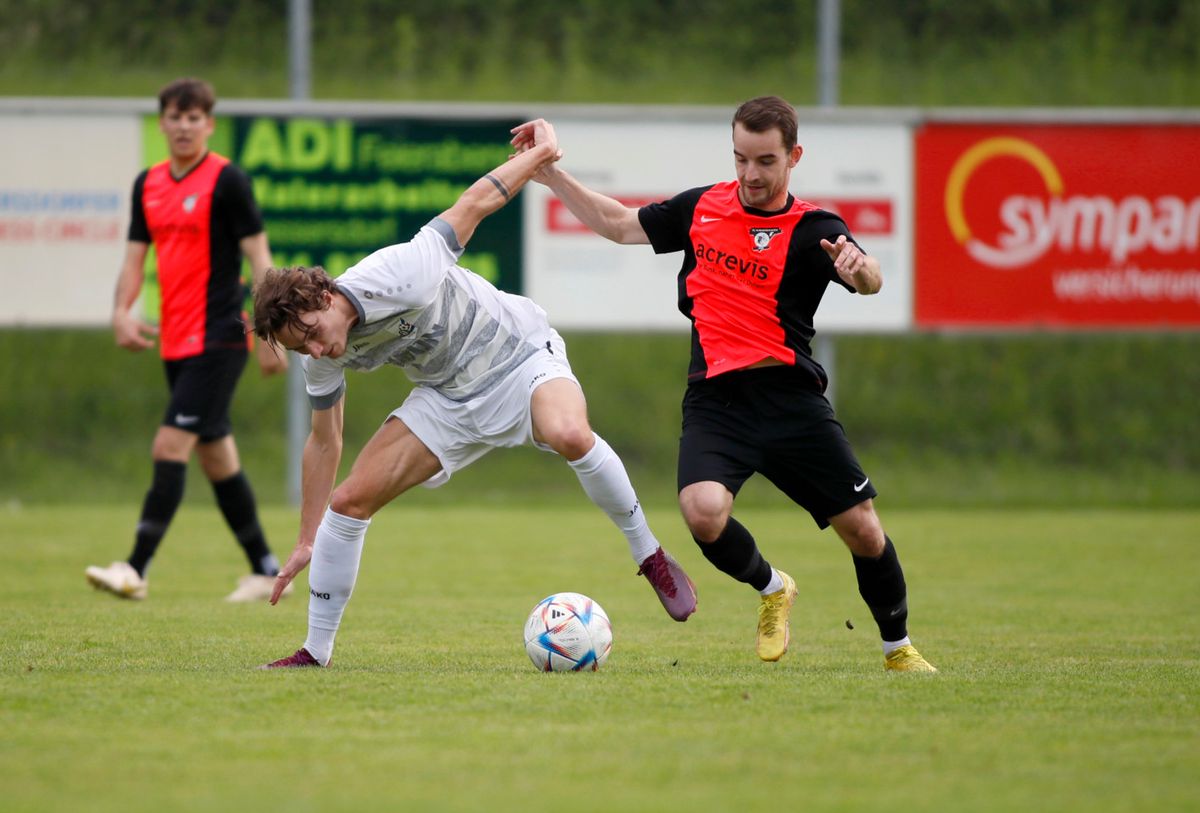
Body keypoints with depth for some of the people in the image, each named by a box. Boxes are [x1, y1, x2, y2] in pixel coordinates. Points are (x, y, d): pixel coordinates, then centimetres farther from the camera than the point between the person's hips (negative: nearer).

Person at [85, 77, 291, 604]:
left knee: (170, 447, -15)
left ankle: (136, 570, -18)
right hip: (176, 339, 8)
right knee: (216, 456, 12)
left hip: (218, 338, -8)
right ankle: (265, 570, 21)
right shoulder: (148, 184, 12)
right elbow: (135, 256, 16)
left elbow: (258, 256, -9)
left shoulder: (226, 180, -8)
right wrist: (122, 311, -3)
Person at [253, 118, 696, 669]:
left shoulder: (404, 274, -32)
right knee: (350, 500, -9)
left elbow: (475, 202, -17)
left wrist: (541, 153, -4)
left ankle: (651, 558, -18)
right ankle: (315, 653, 5)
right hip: (449, 396, 5)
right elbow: (323, 441, 6)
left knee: (569, 435, -39)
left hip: (519, 357, -5)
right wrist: (307, 542, 9)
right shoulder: (323, 360, -12)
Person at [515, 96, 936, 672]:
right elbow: (618, 224, 24)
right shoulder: (701, 209, 10)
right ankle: (772, 589, 8)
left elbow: (870, 280, -24)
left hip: (791, 401, -2)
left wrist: (860, 268, -48)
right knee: (703, 512, -25)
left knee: (863, 531, -5)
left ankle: (898, 648, 22)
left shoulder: (813, 230, -4)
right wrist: (548, 173, 18)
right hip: (715, 402, 2)